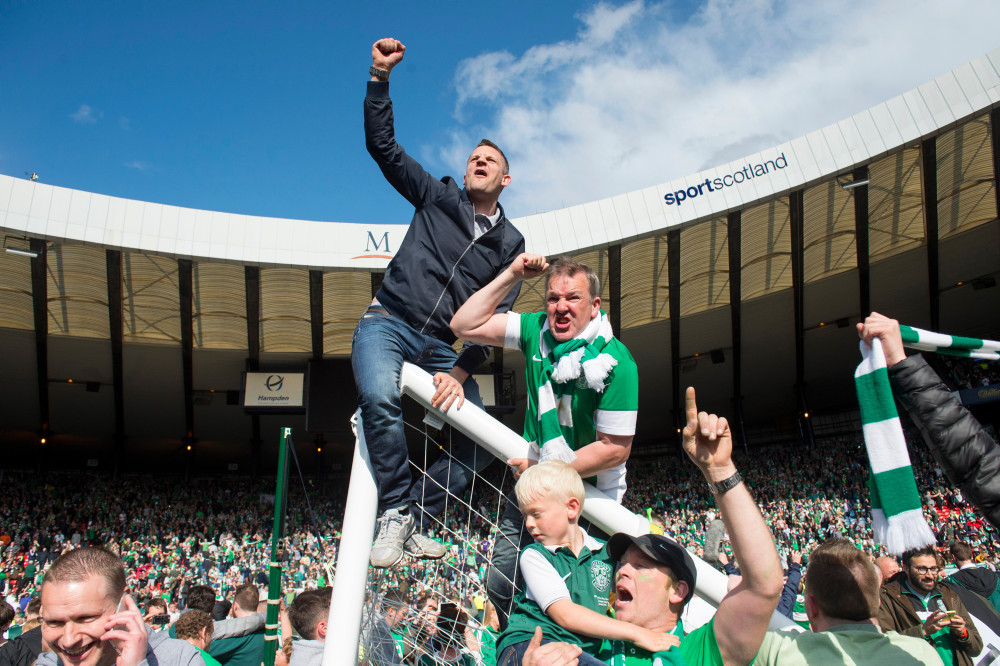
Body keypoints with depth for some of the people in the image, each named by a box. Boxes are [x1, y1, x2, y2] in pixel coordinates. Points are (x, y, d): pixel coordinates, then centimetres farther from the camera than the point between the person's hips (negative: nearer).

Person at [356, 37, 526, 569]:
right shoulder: (438, 198, 12)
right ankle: (395, 509, -18)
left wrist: (460, 373, -11)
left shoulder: (510, 243, 12)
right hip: (389, 323, -2)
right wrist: (380, 77, -4)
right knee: (379, 398, -33)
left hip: (445, 346, 3)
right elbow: (382, 145, 6)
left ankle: (415, 517, 2)